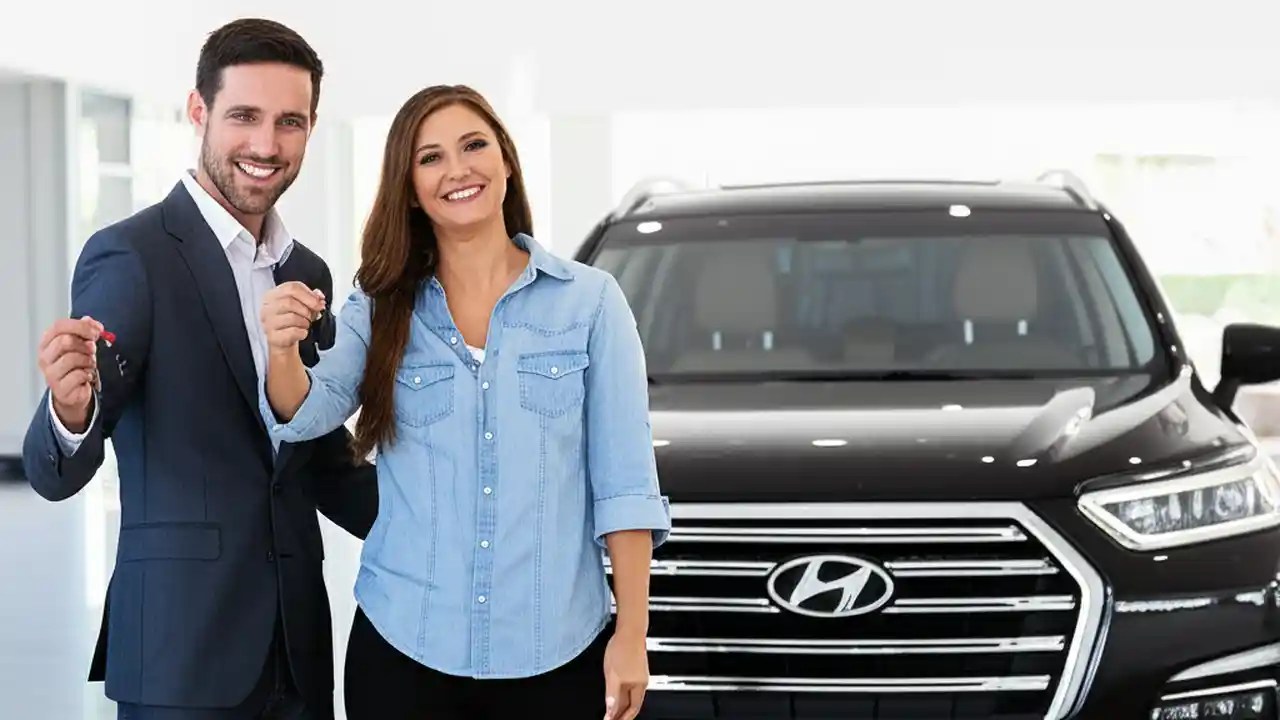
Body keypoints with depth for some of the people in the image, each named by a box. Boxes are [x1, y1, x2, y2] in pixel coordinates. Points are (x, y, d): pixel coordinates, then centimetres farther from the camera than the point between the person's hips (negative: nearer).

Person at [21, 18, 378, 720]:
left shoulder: (309, 273, 11)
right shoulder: (131, 256, -8)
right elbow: (55, 473, -13)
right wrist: (71, 411, -35)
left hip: (298, 646, 6)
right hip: (184, 648, -6)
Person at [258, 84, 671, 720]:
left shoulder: (590, 300, 0)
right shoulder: (380, 307, 5)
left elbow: (623, 479, -2)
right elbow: (307, 413, -10)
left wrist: (631, 633, -6)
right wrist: (284, 350, -31)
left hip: (556, 651, -1)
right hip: (402, 648, 1)